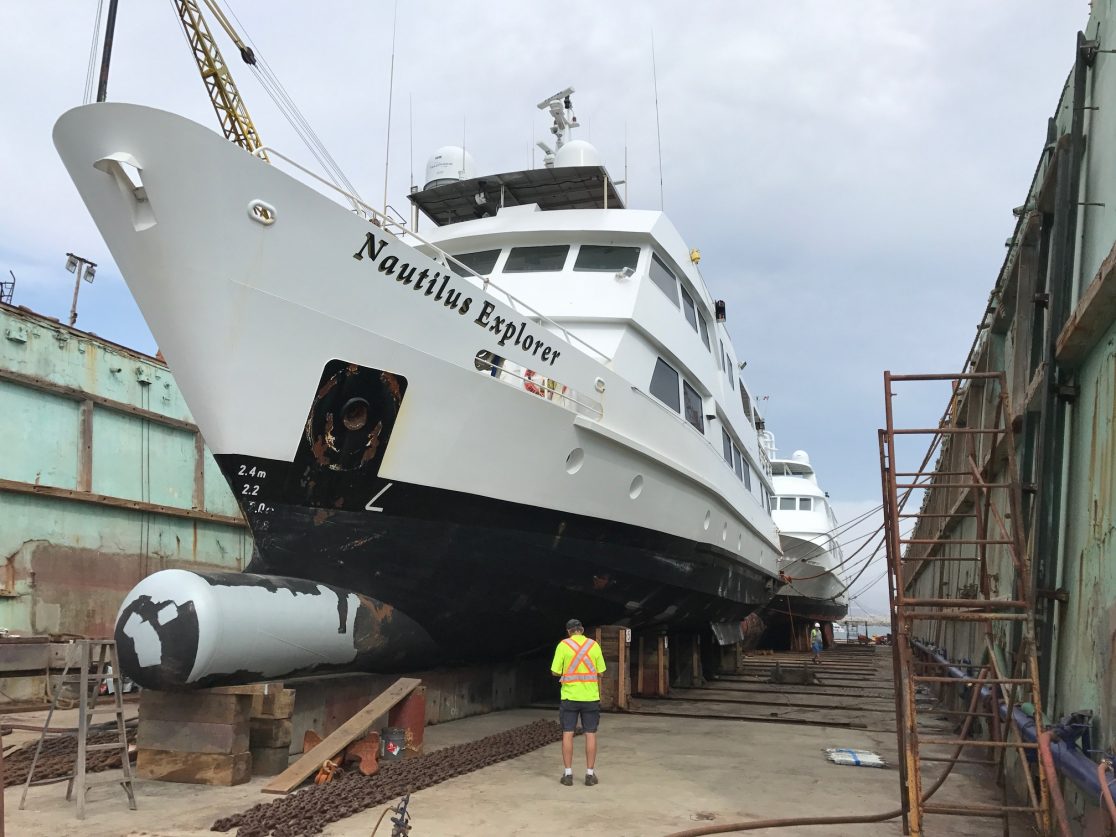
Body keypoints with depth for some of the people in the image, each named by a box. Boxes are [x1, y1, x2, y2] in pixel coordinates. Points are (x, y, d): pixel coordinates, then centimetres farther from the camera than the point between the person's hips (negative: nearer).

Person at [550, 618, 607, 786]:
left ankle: (568, 774, 6)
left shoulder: (563, 645, -5)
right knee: (590, 734, 6)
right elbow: (600, 672, 3)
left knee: (567, 734, 5)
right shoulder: (594, 645, 1)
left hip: (569, 696, -1)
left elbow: (555, 672, -4)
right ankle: (590, 774, 8)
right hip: (591, 697, 1)